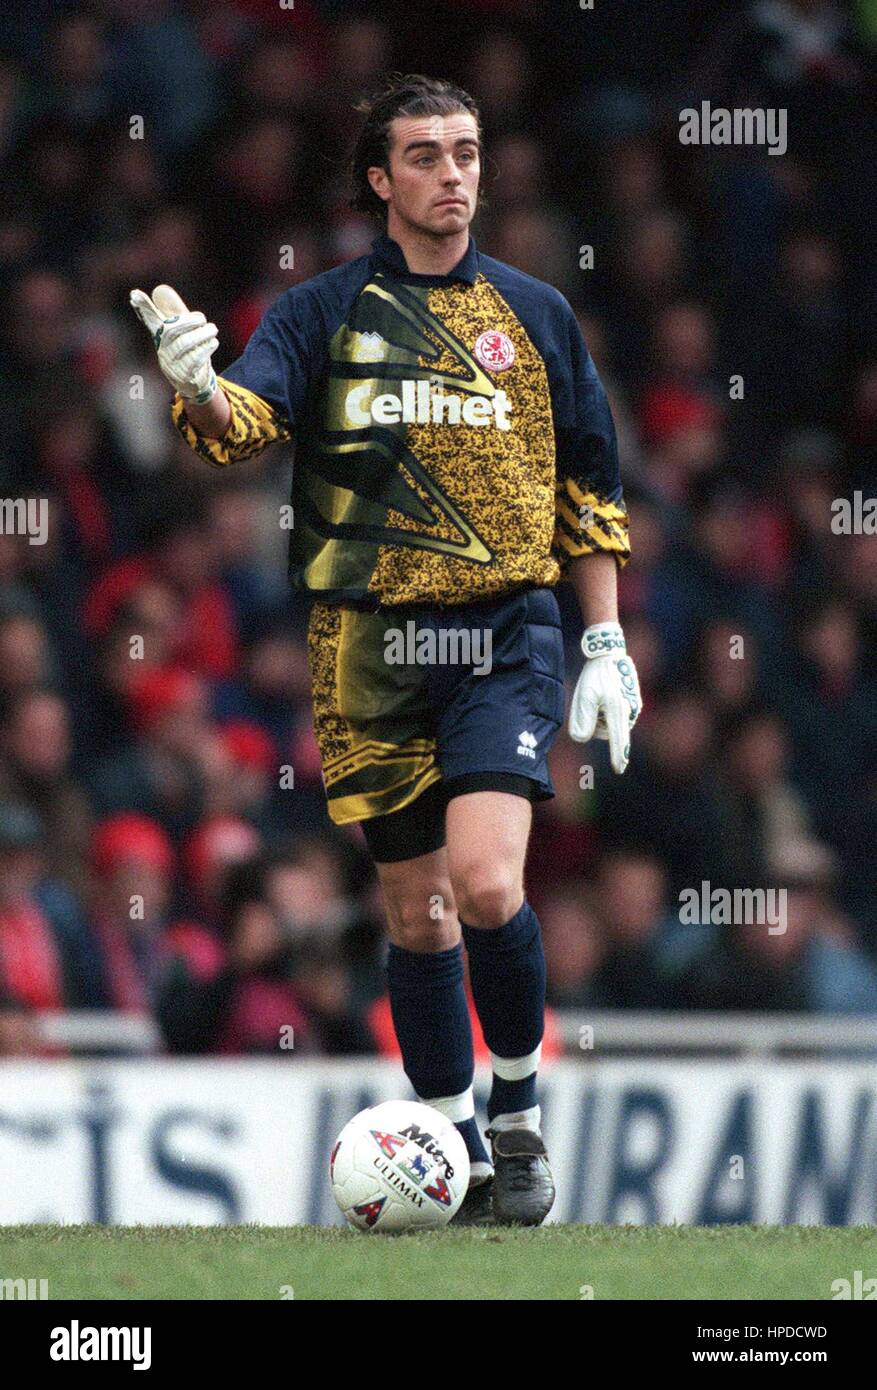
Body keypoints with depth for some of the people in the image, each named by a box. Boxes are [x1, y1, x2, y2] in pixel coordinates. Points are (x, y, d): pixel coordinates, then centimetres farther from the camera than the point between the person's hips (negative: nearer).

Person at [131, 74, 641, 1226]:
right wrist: (198, 388, -36)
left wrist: (606, 644, 10)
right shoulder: (324, 313, 5)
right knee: (415, 909, 7)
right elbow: (247, 417, -13)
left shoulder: (536, 314, 10)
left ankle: (520, 1113, 2)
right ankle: (458, 1147, 20)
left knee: (487, 884, -19)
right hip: (373, 647, 1)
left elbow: (588, 494, 15)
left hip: (506, 631, -1)